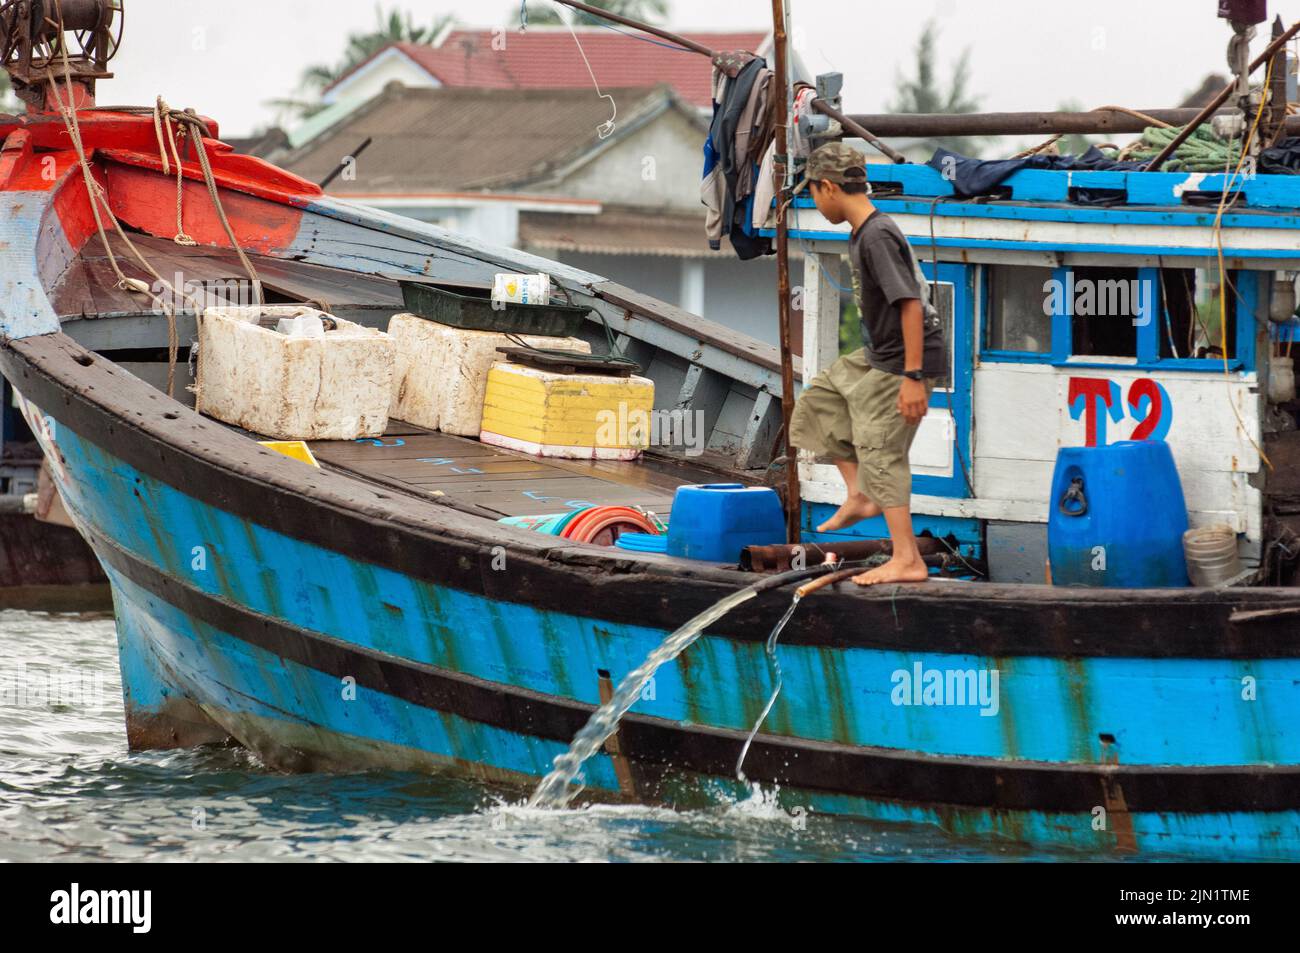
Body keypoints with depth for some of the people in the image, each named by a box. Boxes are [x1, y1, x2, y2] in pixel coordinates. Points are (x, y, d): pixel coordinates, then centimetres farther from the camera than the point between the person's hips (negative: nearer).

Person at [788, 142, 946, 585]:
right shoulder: (862, 233, 8)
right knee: (820, 399, 19)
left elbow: (911, 305, -28)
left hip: (902, 363, -10)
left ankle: (907, 560, -8)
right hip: (877, 356, 10)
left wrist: (913, 377, -30)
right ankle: (859, 496, 17)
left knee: (879, 451, -9)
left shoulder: (878, 237, -23)